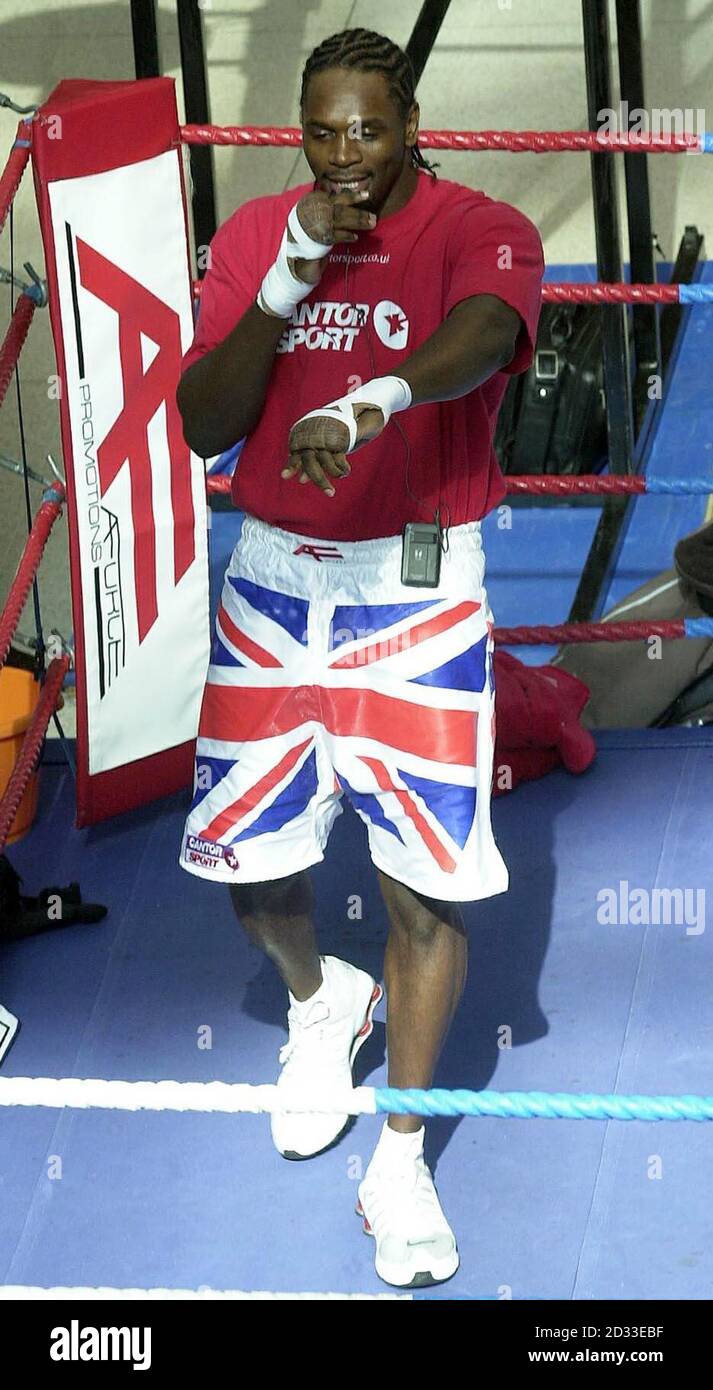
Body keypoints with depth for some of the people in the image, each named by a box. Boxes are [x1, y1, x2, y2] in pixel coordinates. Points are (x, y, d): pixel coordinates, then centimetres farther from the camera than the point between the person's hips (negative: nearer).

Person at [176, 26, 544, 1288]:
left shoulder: (482, 231, -9)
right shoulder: (256, 234, 4)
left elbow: (482, 335, -33)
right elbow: (202, 428, -2)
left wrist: (373, 397, -55)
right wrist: (290, 280, -16)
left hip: (417, 591, -4)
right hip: (274, 581, 4)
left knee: (424, 883, -7)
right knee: (247, 862, 7)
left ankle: (400, 1162, 8)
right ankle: (320, 1004, 42)